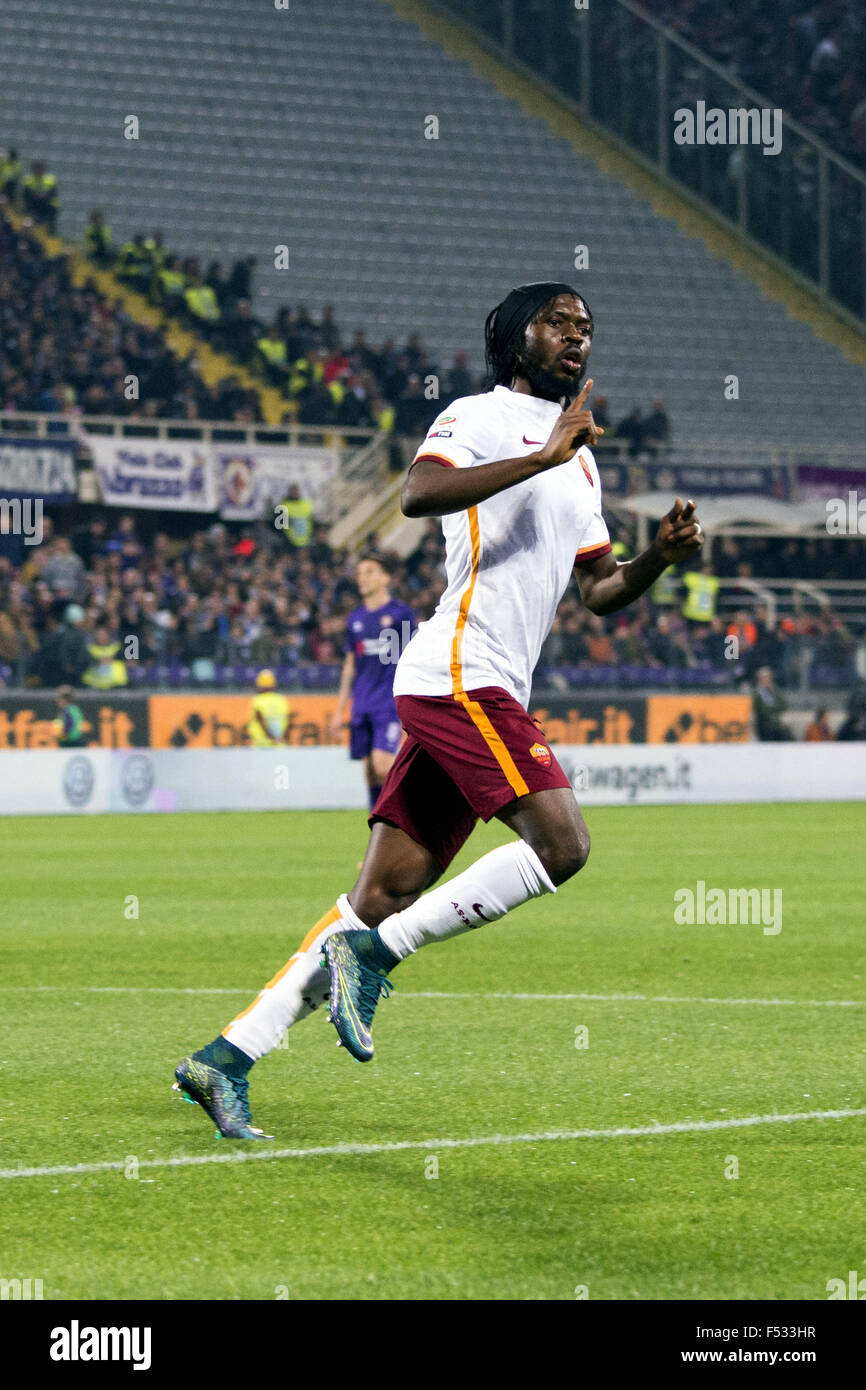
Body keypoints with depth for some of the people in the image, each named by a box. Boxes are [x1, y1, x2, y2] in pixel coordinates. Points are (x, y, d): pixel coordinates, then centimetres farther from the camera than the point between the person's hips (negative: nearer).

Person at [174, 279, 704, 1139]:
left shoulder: (578, 461, 26)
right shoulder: (481, 417, -1)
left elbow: (600, 590, 28)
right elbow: (417, 493, -21)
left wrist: (660, 555, 8)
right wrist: (544, 455, -23)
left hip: (486, 696, 9)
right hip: (459, 673, -9)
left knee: (384, 896, 3)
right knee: (561, 844, -20)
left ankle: (228, 1058, 2)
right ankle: (374, 951, -12)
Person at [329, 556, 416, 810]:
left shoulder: (401, 613, 0)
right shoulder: (355, 618, 14)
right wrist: (340, 710, 15)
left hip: (390, 703, -5)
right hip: (362, 707, 5)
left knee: (382, 765, -18)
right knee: (369, 771, 3)